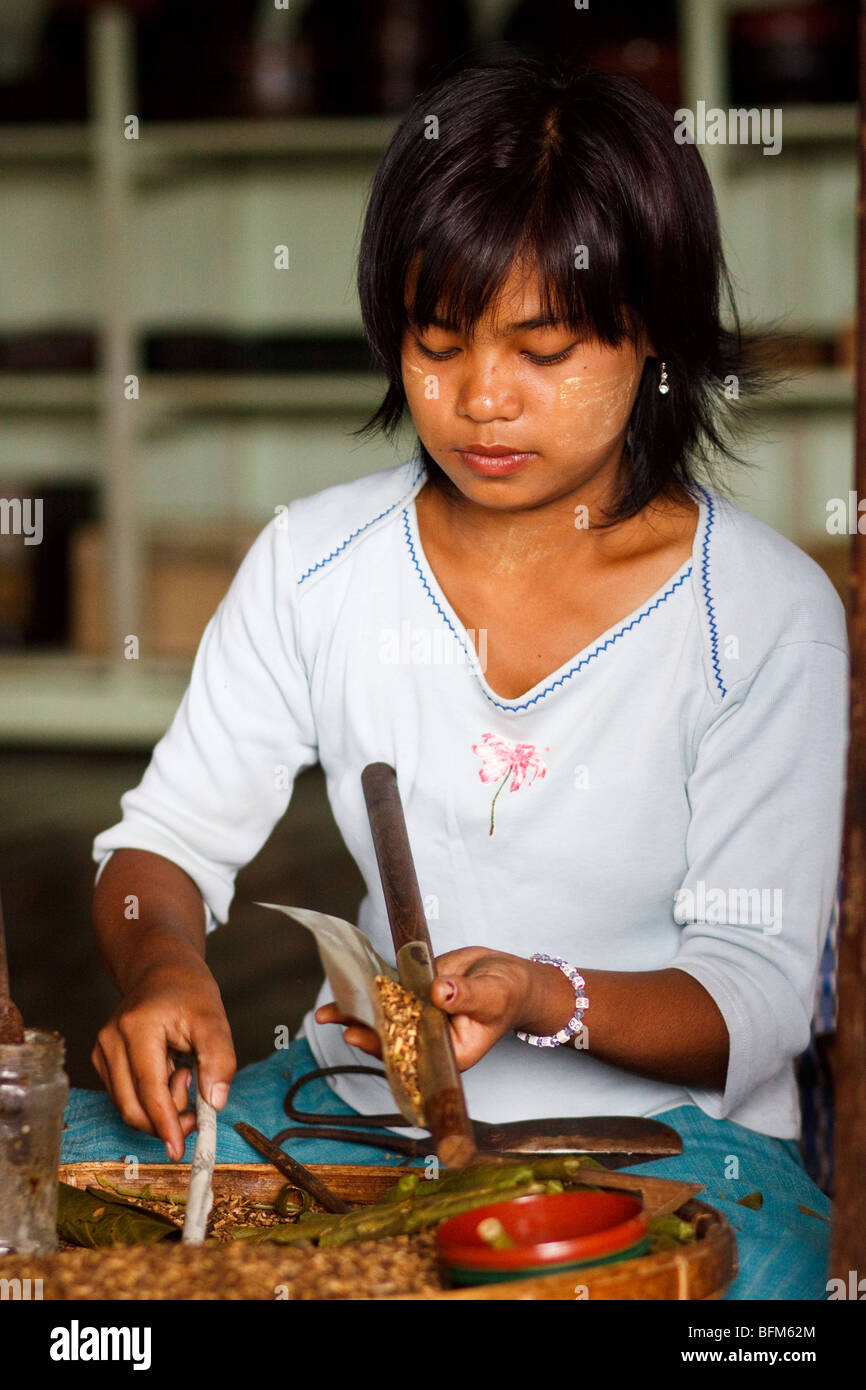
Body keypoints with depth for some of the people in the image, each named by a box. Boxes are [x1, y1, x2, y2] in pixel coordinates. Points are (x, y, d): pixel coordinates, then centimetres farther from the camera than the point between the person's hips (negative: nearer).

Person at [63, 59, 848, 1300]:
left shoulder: (766, 616, -9)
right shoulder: (315, 562, 2)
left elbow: (754, 996, -9)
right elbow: (168, 837, 6)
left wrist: (540, 999, -28)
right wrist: (164, 966, -18)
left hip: (659, 1129, -3)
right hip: (364, 1100, 3)